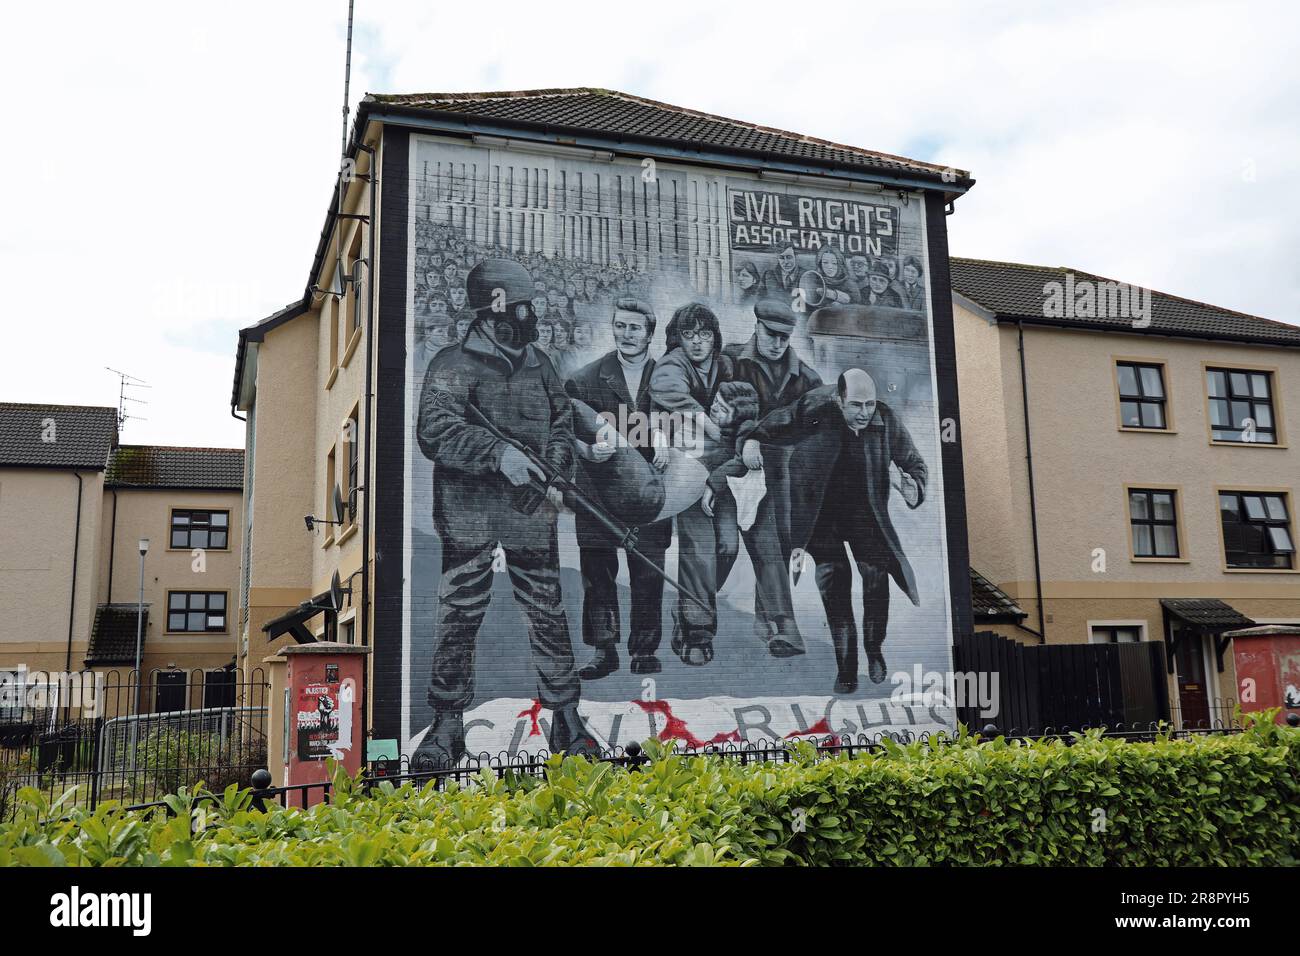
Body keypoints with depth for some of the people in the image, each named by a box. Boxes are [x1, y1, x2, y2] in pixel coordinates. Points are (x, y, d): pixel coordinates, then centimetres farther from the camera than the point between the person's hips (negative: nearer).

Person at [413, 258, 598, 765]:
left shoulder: (537, 362, 14)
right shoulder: (453, 366, -3)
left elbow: (563, 418, 24)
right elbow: (435, 433, -14)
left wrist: (556, 464, 5)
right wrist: (497, 453, -24)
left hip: (531, 512, 4)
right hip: (469, 512, -4)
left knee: (547, 613, 6)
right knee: (458, 618, 1)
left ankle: (566, 717, 17)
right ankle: (447, 726, 13)